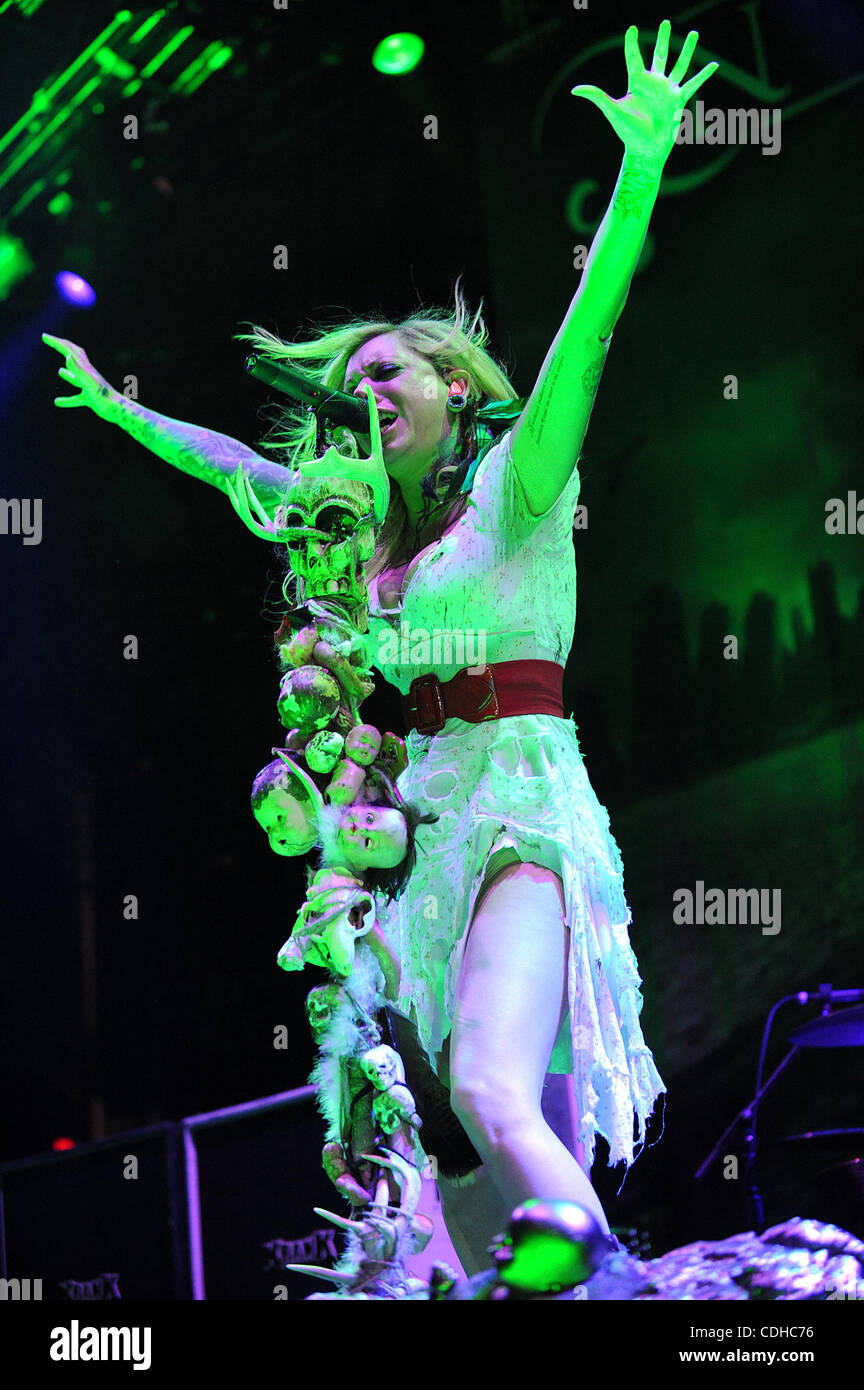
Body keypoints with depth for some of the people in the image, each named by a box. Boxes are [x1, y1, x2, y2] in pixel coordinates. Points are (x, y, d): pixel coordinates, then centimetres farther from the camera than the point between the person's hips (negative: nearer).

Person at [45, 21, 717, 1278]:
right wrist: (124, 411, 41)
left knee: (493, 1095, -29)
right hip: (432, 820, 7)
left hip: (521, 805, -7)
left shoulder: (514, 482, 3)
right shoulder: (382, 530, 21)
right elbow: (238, 465, 34)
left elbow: (582, 347, -13)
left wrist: (640, 179, -25)